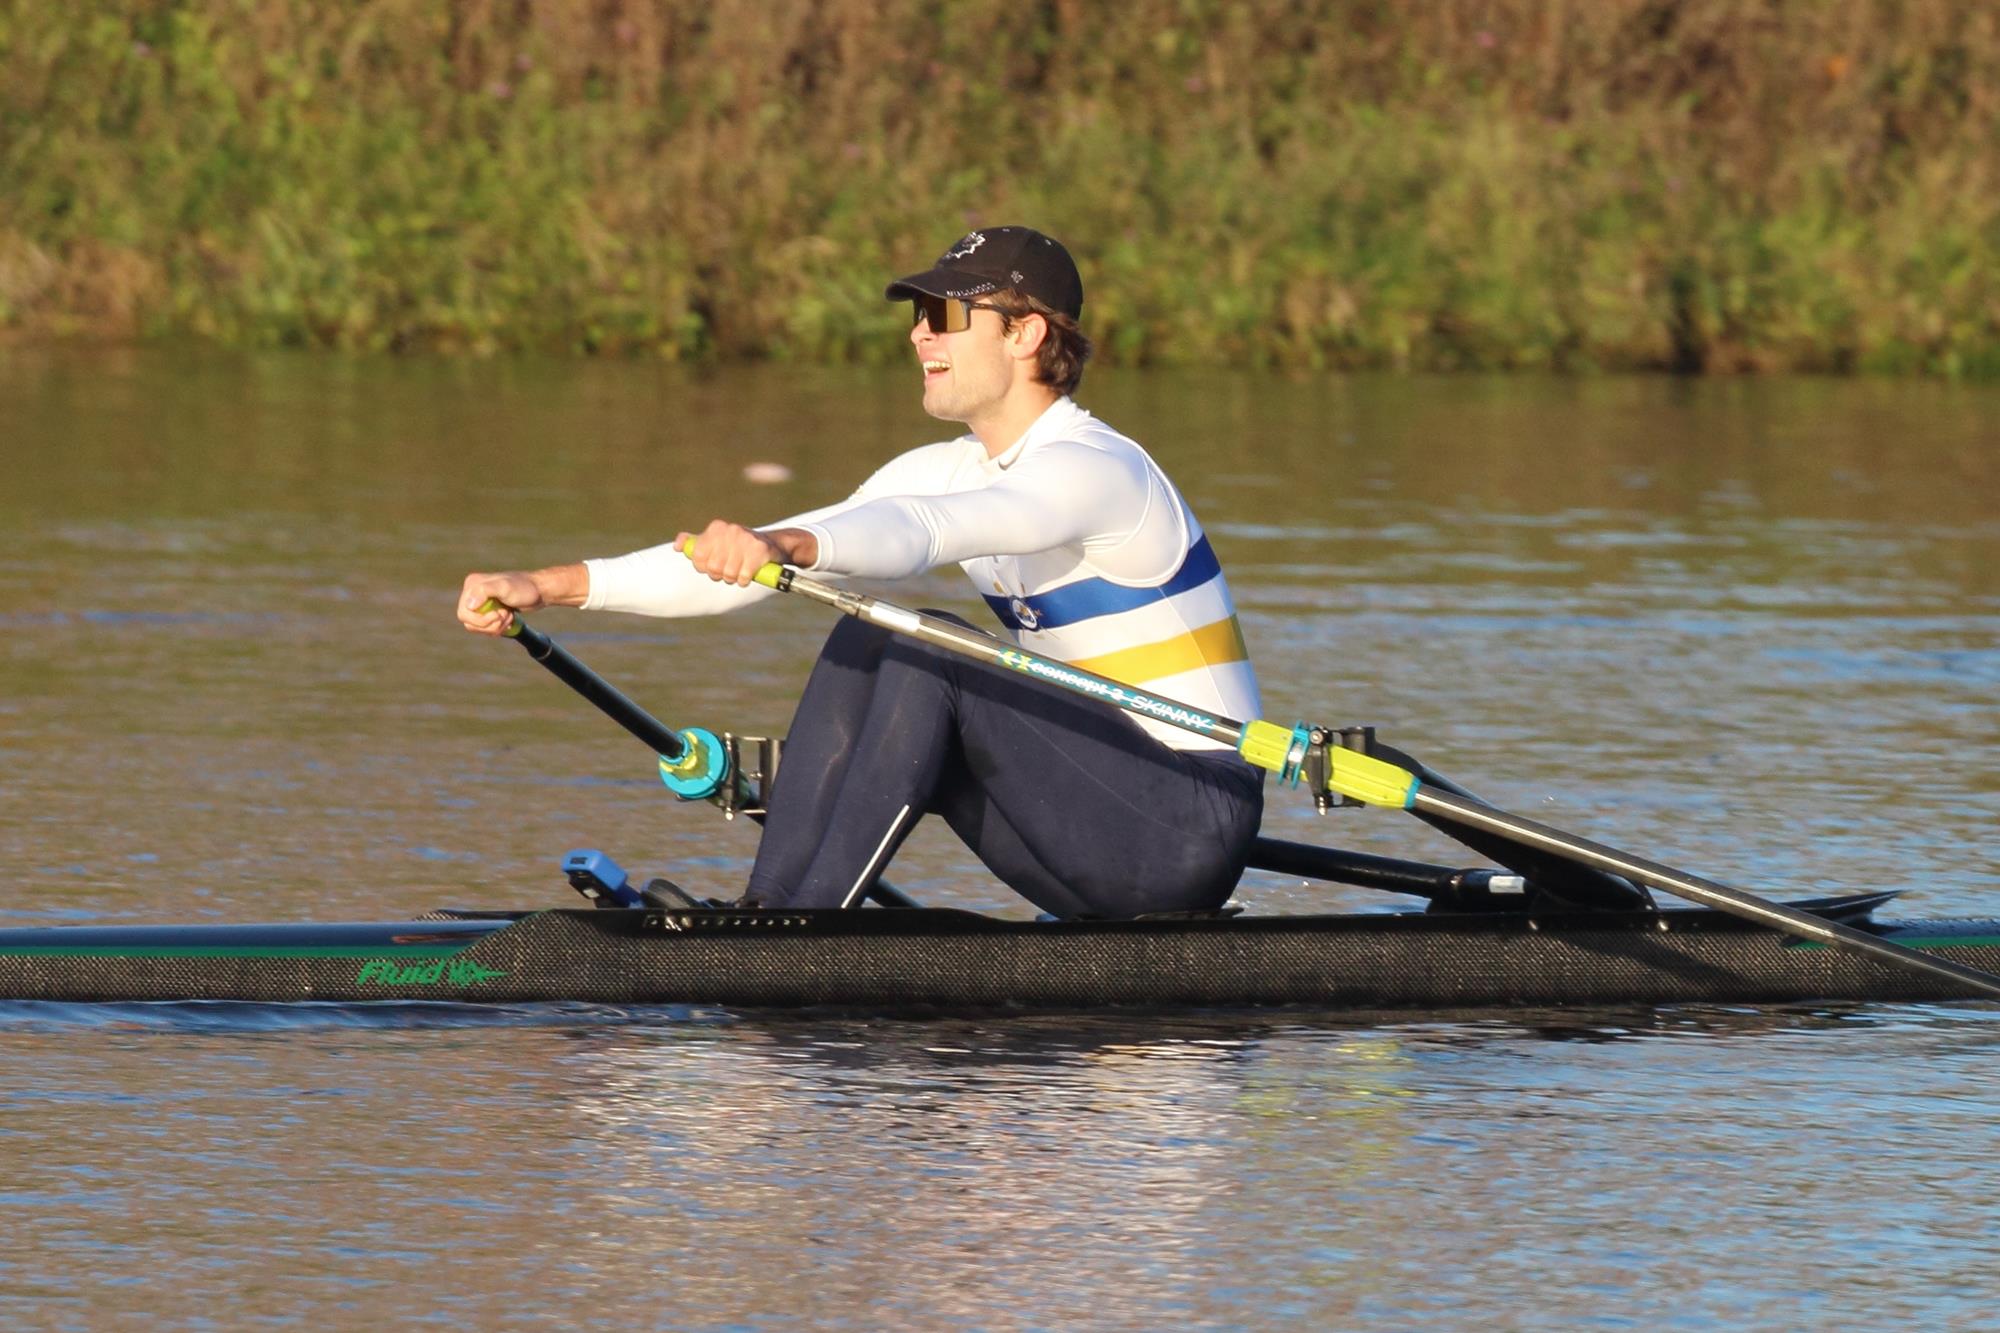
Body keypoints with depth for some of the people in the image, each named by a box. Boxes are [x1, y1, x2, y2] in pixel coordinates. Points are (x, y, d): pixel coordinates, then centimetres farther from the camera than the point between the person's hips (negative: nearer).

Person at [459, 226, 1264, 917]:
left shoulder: (1090, 470, -17)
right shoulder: (951, 470, 8)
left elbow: (923, 531, -38)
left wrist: (784, 545, -56)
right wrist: (550, 587, -8)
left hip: (1191, 827, -8)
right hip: (1104, 815, 8)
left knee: (926, 655, -23)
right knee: (864, 646, -4)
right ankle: (767, 908, -13)